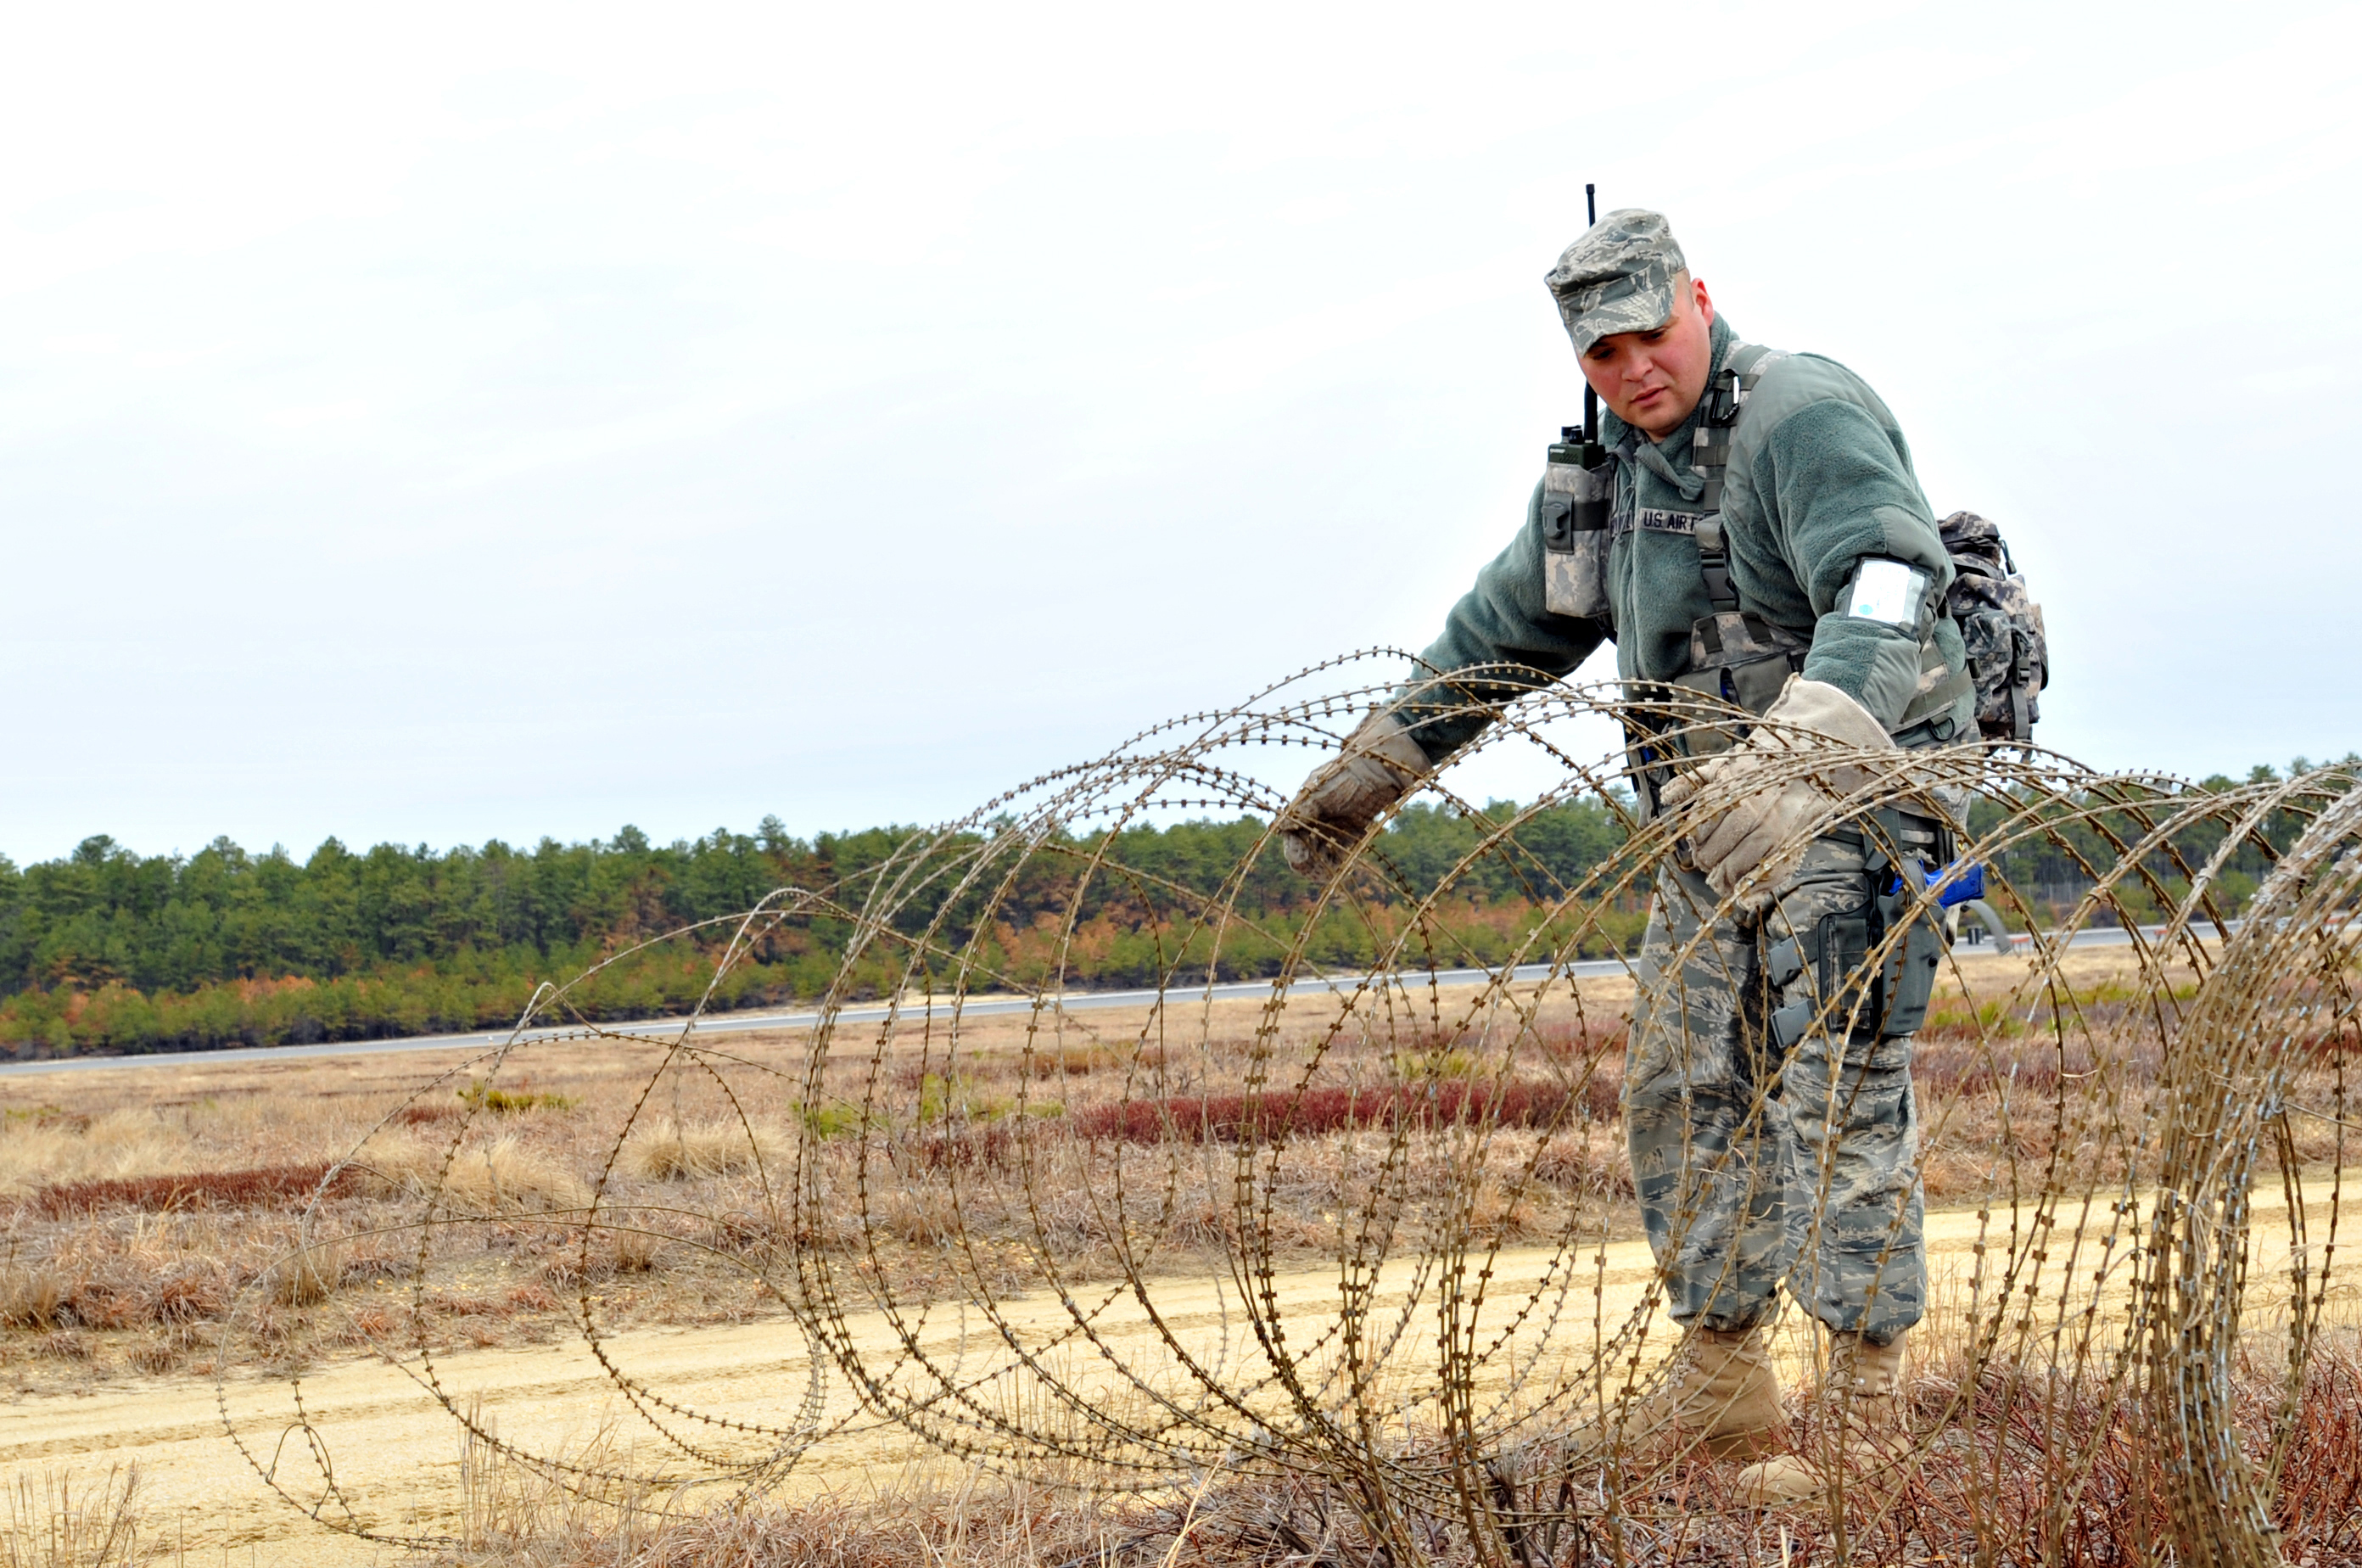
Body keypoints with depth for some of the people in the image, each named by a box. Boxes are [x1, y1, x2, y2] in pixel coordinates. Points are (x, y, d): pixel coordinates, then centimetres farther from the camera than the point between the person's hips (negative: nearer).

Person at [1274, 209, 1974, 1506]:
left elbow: (1890, 588, -34)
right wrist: (1371, 765, 24)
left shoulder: (1803, 417, -17)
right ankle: (1722, 1387, 20)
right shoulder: (1610, 470, 11)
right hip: (1718, 824, 9)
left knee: (1835, 1097, -12)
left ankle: (1866, 1419, -8)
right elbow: (1503, 630, 24)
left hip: (1853, 803, -9)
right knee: (1681, 1095, 10)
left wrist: (1797, 754, -49)